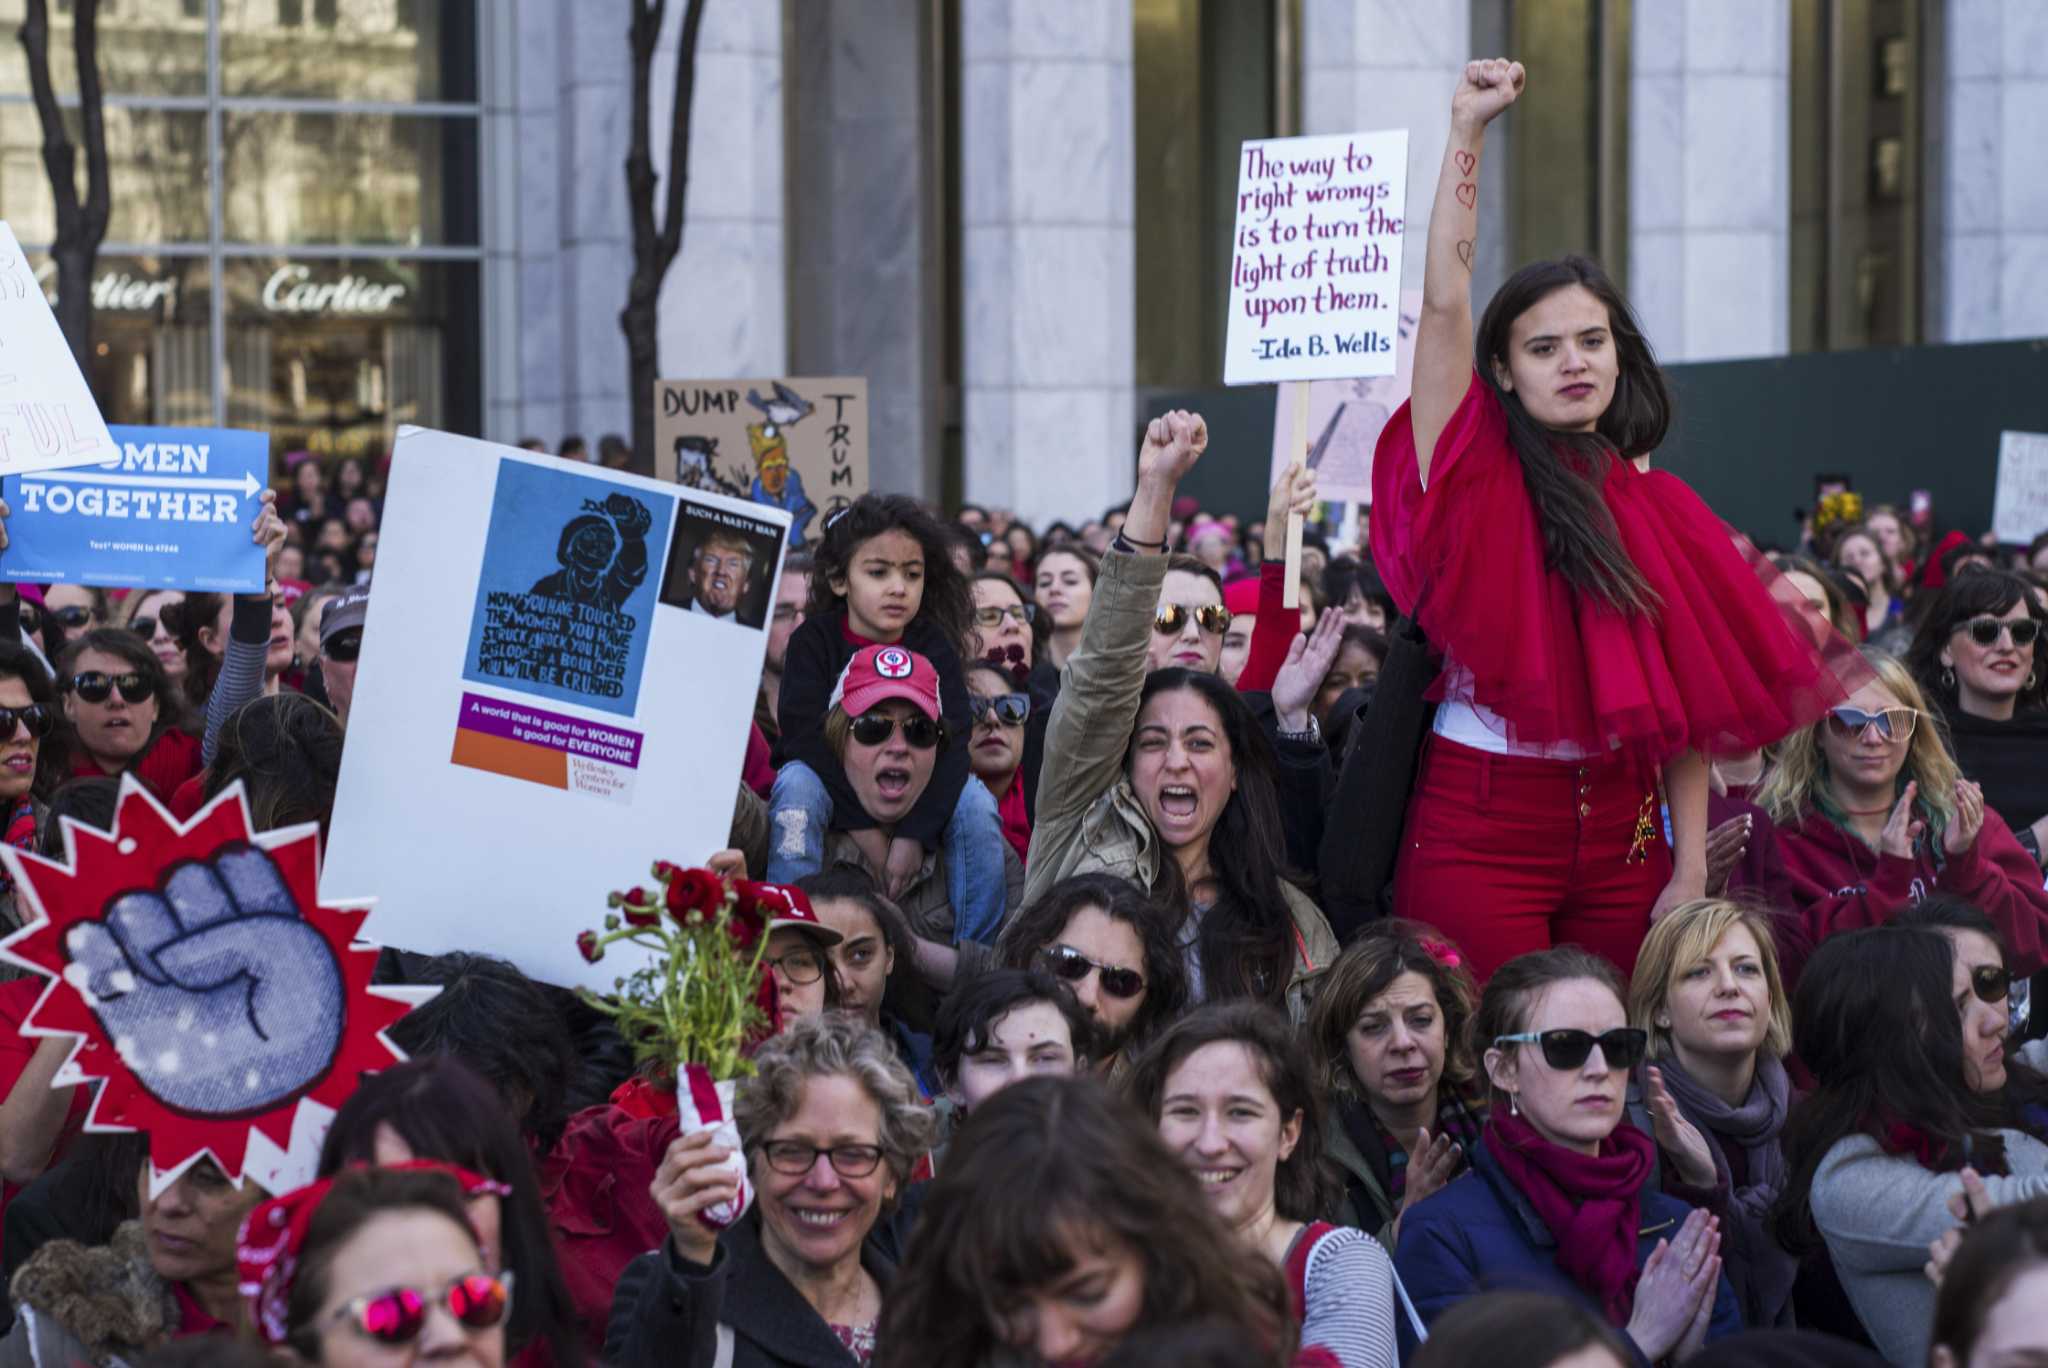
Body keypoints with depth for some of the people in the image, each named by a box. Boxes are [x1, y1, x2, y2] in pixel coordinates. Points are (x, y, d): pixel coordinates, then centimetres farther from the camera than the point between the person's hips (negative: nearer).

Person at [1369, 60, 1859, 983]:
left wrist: (1691, 867, -1)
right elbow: (1444, 302, -12)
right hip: (1481, 826, -4)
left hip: (1622, 830, 4)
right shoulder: (1476, 475, -1)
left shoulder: (1661, 507, 9)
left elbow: (1691, 699, 6)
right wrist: (1468, 131, -13)